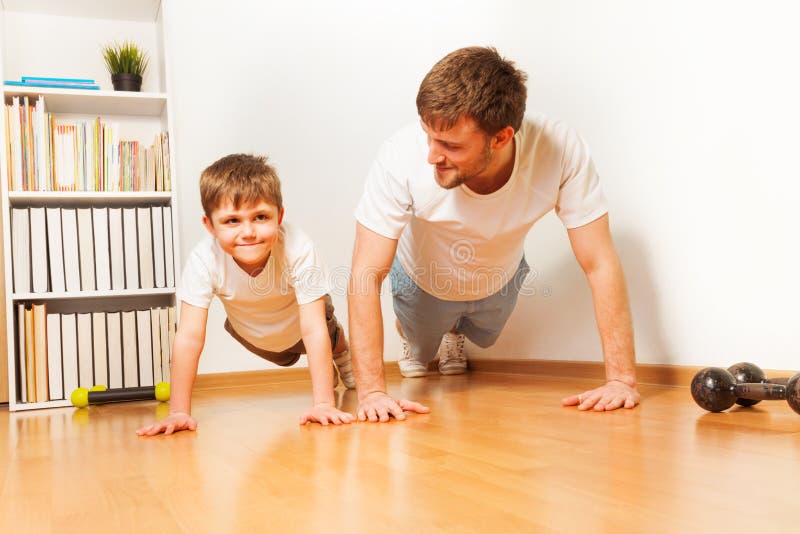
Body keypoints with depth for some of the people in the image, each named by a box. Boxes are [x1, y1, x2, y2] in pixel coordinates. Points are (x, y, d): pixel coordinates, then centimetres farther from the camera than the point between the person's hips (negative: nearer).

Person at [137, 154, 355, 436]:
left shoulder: (299, 249, -45)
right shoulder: (203, 260, -41)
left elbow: (313, 330, -42)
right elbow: (189, 336, -38)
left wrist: (323, 403, -46)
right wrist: (179, 412, -41)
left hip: (301, 321, -2)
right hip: (250, 332, 2)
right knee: (285, 357, 24)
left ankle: (342, 355, 39)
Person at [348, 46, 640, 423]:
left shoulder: (562, 152, -40)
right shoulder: (401, 158, -42)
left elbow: (600, 265, -33)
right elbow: (366, 275, -37)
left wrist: (621, 378, -36)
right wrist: (371, 391, -42)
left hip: (499, 279, 2)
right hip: (423, 280, -1)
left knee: (482, 338, 33)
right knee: (420, 354, 27)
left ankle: (454, 331, 66)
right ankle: (411, 336, 60)